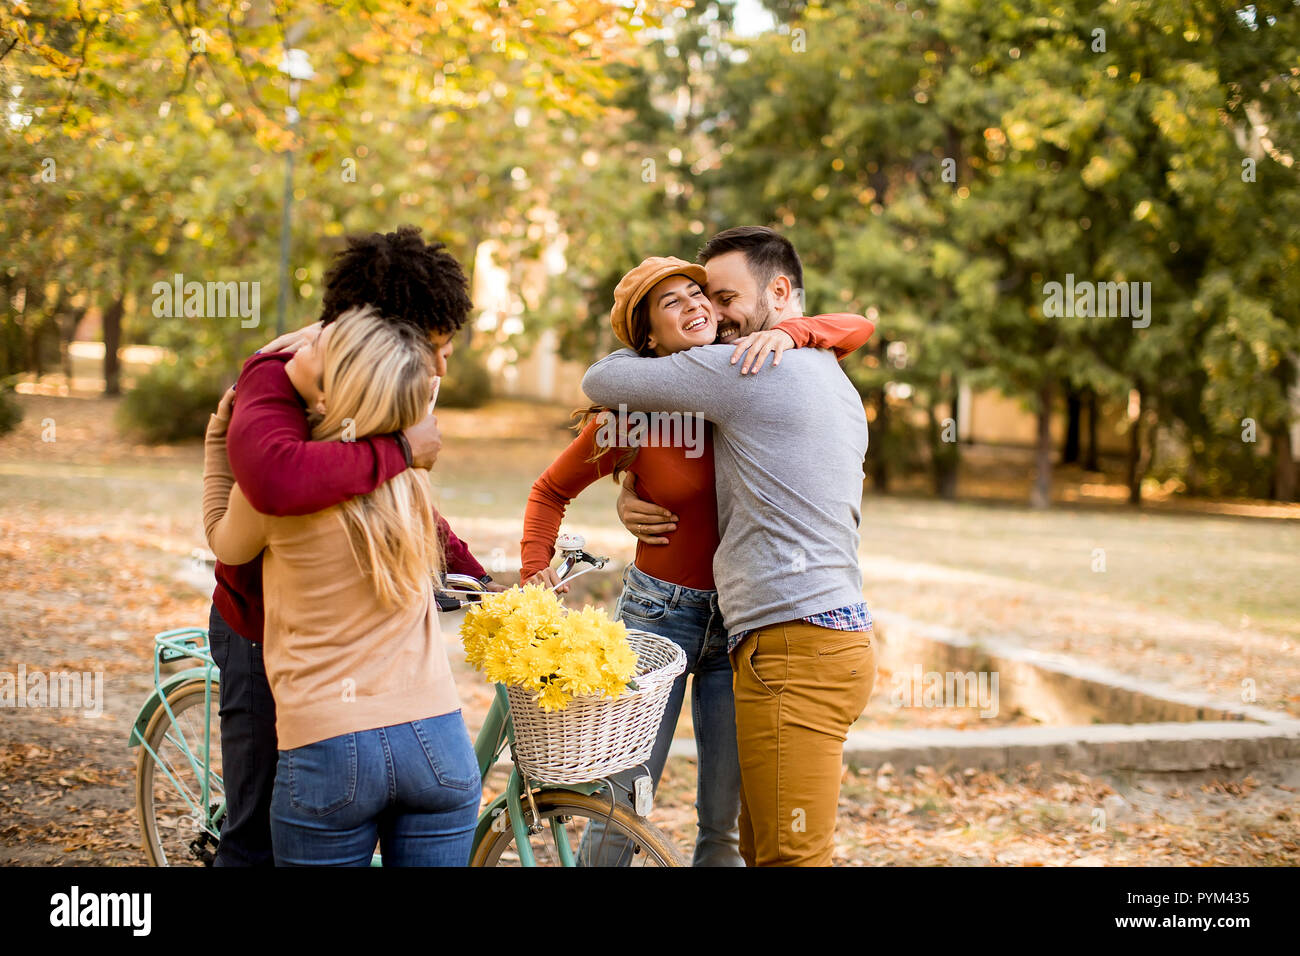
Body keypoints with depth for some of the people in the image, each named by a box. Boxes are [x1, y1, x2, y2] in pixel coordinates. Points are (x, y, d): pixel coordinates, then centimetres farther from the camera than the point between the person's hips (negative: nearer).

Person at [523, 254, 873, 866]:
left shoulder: (747, 381, -3)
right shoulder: (627, 418, -9)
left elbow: (858, 328, -6)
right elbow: (551, 492, 6)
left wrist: (787, 333, -23)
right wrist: (536, 565, -8)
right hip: (659, 614, -2)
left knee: (724, 826, 7)